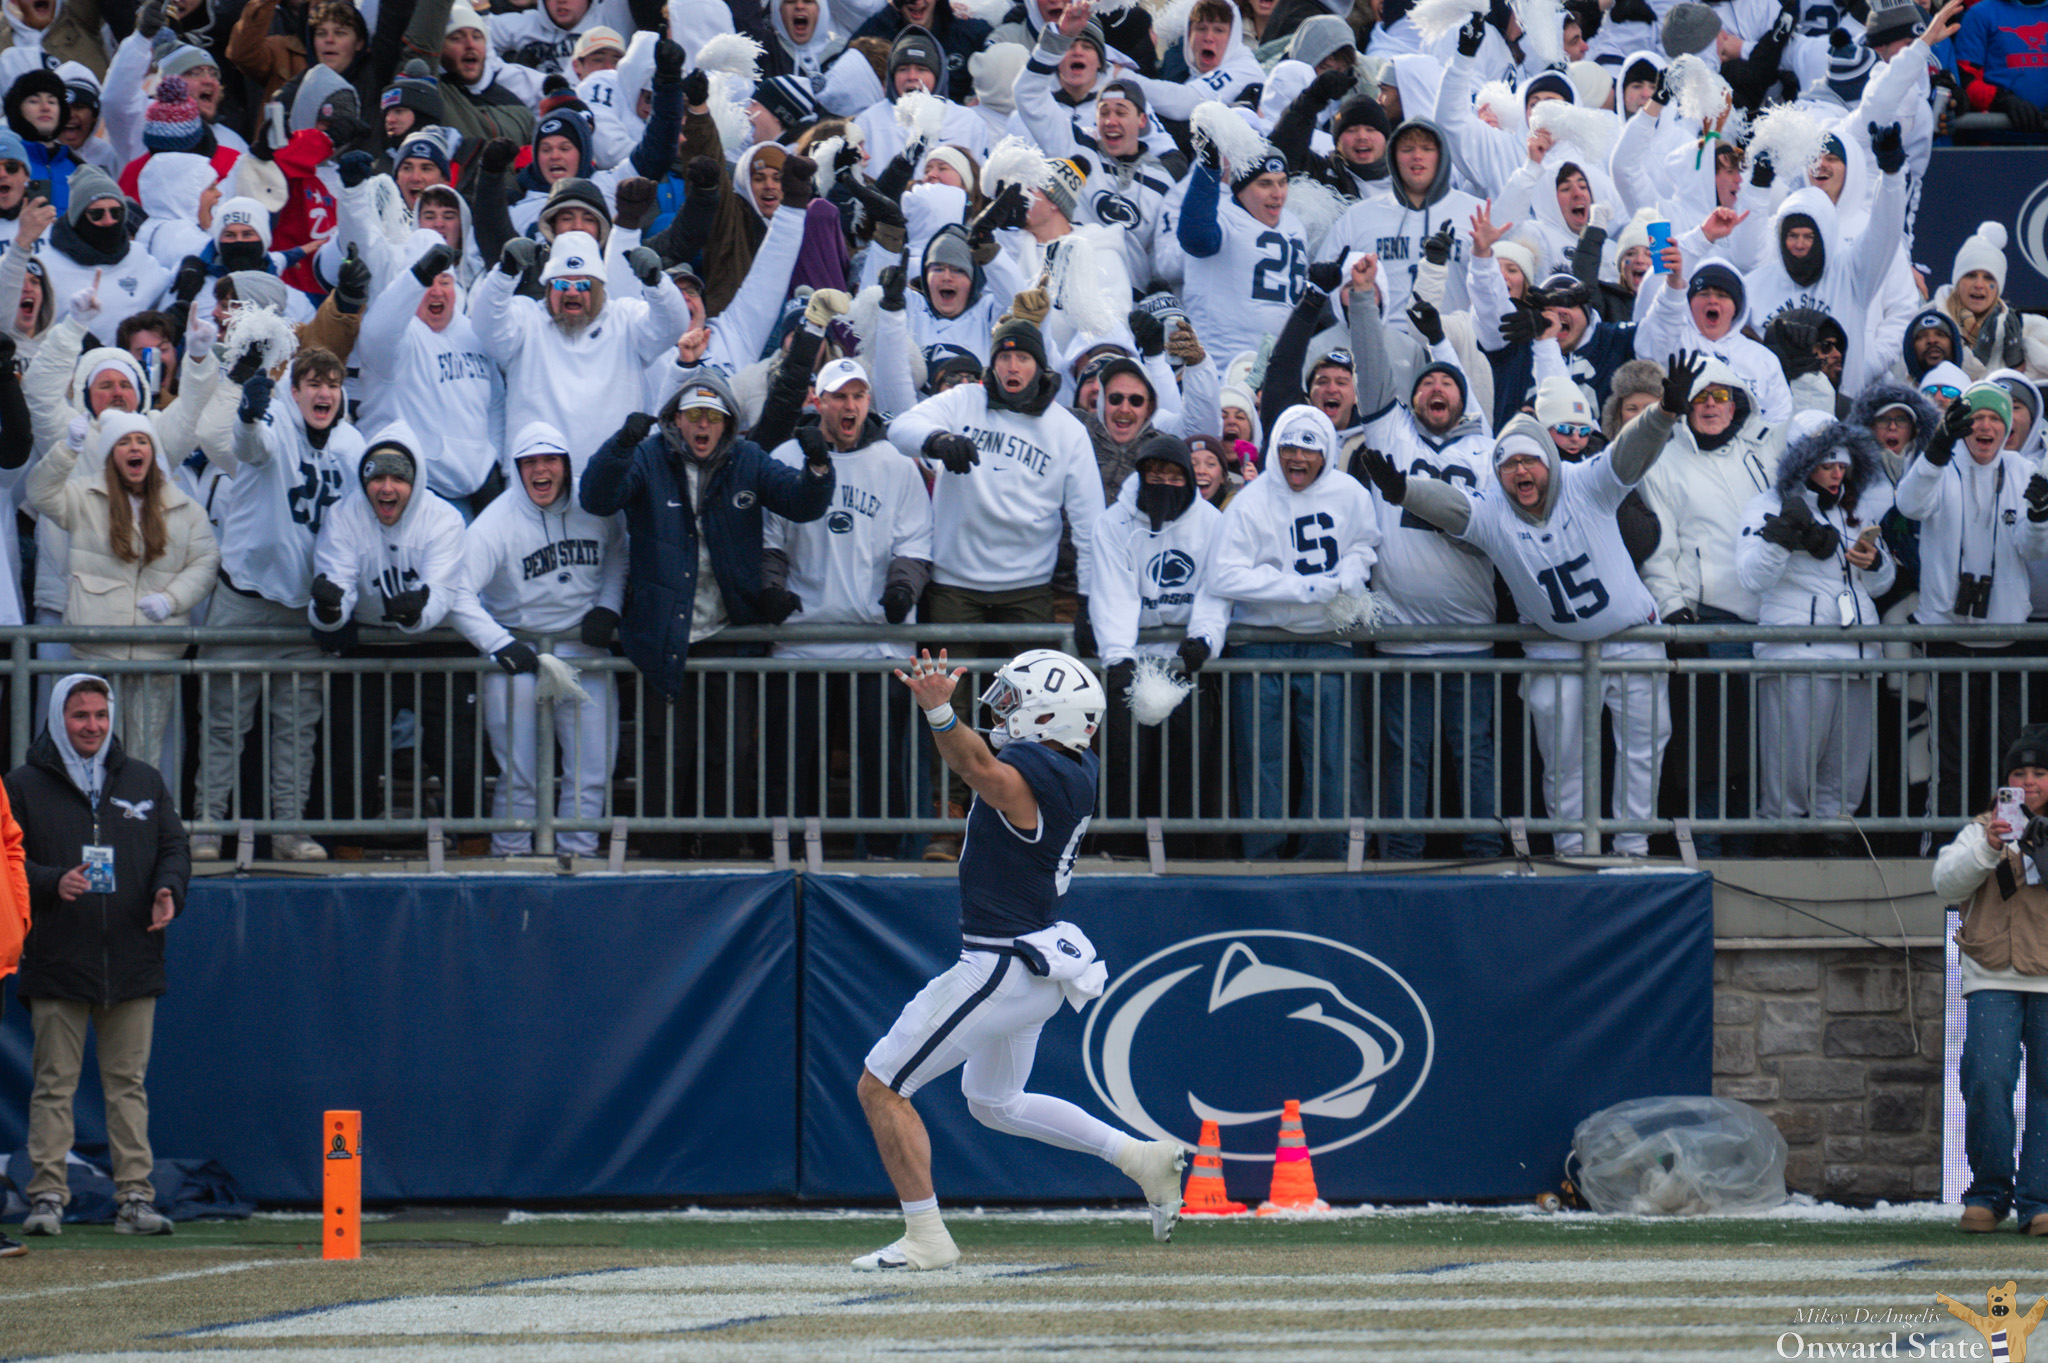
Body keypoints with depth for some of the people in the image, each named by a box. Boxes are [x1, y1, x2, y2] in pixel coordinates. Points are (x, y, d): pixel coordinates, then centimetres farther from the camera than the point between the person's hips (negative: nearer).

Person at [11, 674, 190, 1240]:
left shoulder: (144, 782, 13)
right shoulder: (25, 786, 4)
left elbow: (173, 847, 15)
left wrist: (168, 890, -6)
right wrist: (54, 883, -18)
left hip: (132, 961, 2)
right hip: (57, 963, -2)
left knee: (128, 1083, 3)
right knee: (54, 1085, -2)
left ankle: (136, 1197, 3)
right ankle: (47, 1197, -1)